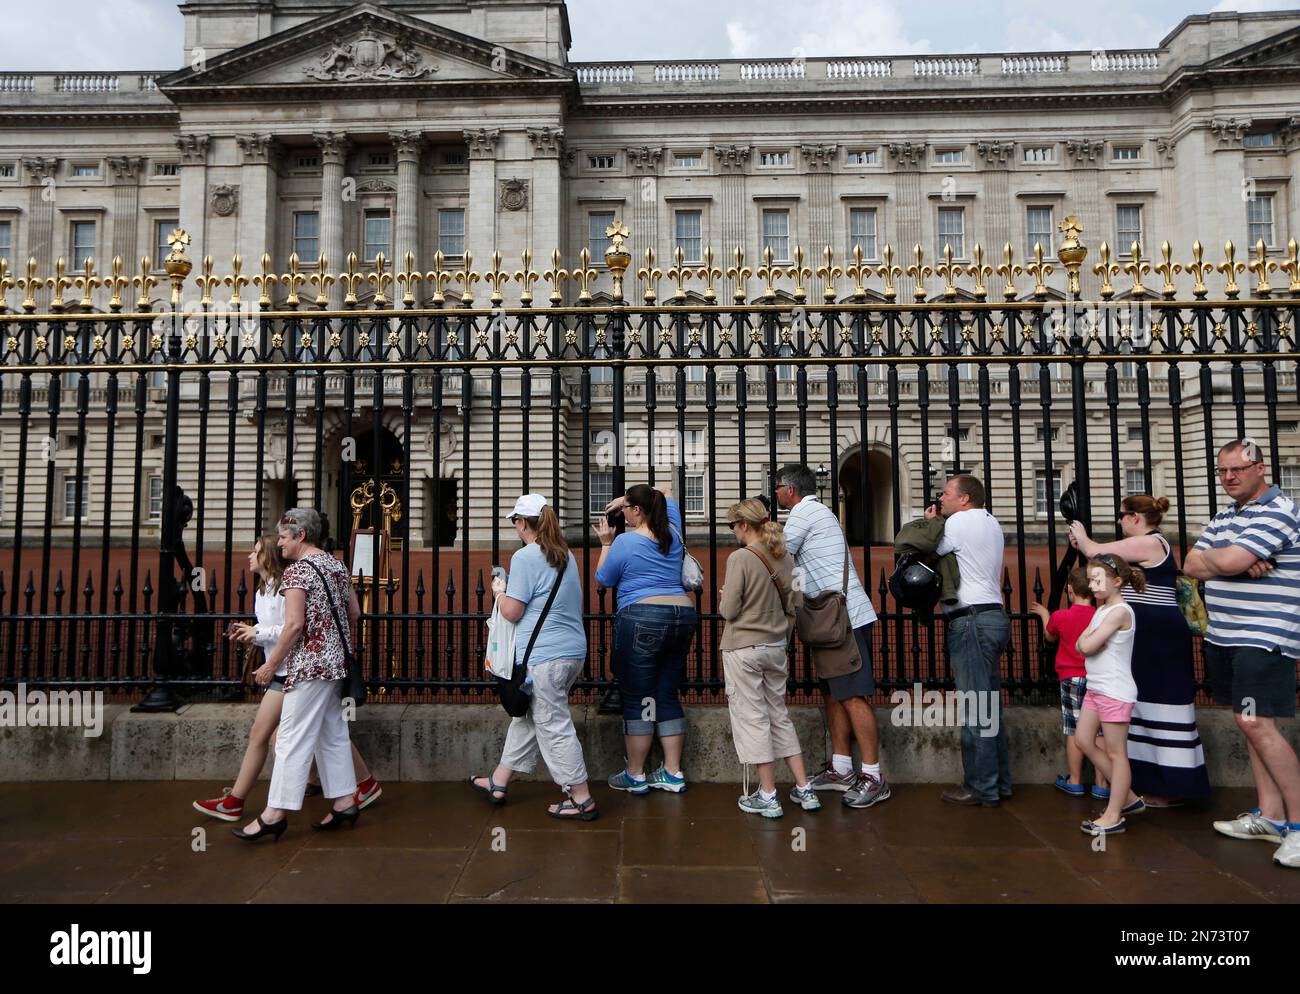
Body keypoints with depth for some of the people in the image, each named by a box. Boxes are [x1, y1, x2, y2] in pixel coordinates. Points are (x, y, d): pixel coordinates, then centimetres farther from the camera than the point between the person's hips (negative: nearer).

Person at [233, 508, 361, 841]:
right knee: (333, 733, 14)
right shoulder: (337, 565, 10)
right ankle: (345, 801, 19)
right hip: (336, 661, 9)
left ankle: (276, 813, 5)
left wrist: (271, 664, -10)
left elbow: (294, 625, -20)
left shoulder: (297, 570, -14)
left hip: (310, 664, -9)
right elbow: (354, 613, 13)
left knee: (294, 738, -2)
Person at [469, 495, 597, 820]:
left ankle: (581, 800, 6)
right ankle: (497, 784, 32)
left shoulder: (525, 557, -13)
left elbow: (511, 612, -12)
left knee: (553, 725, 0)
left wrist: (499, 591, 6)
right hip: (574, 650, 9)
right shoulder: (566, 556, 14)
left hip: (544, 656, -9)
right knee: (527, 717, 19)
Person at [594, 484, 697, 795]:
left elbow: (603, 580, 7)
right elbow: (666, 498, 32)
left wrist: (606, 543, 17)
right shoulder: (673, 533, 10)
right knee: (668, 697, 12)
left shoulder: (626, 542, -6)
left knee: (638, 699, 2)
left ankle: (635, 775, 10)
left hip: (641, 619, -6)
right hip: (683, 616, 7)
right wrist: (627, 498, 26)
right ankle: (673, 773, 15)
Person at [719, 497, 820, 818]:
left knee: (752, 718, 3)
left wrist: (723, 596, 5)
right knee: (779, 716, 17)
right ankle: (804, 789, 20)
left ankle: (768, 797, 9)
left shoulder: (740, 558, -15)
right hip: (776, 648, 6)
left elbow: (729, 610, -16)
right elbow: (793, 607, 9)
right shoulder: (786, 559, 4)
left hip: (743, 649, -6)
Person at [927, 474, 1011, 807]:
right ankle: (1000, 782, 21)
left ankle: (982, 788, 1)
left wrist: (930, 523, 11)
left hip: (971, 621, -10)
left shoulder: (958, 522, -8)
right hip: (994, 616, 10)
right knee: (990, 707, 14)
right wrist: (939, 522, 14)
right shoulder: (991, 523, 19)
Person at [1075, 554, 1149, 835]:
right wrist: (1092, 638, -12)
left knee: (1116, 753, -1)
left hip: (1115, 691, -10)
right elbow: (1080, 645, 7)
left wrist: (1090, 638, -3)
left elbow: (1087, 646, -22)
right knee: (1084, 741, 13)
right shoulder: (1101, 609, 13)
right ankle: (1129, 798, 24)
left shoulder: (1120, 611, -16)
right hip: (1095, 688, 10)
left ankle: (1113, 816, 7)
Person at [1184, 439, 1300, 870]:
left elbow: (1227, 562, -22)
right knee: (1252, 724, 10)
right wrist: (1236, 563, -9)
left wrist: (1212, 557, 1)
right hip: (1224, 637, 8)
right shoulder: (1224, 515, 16)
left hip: (1263, 637, -8)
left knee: (1256, 723, -12)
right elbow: (1191, 566, 9)